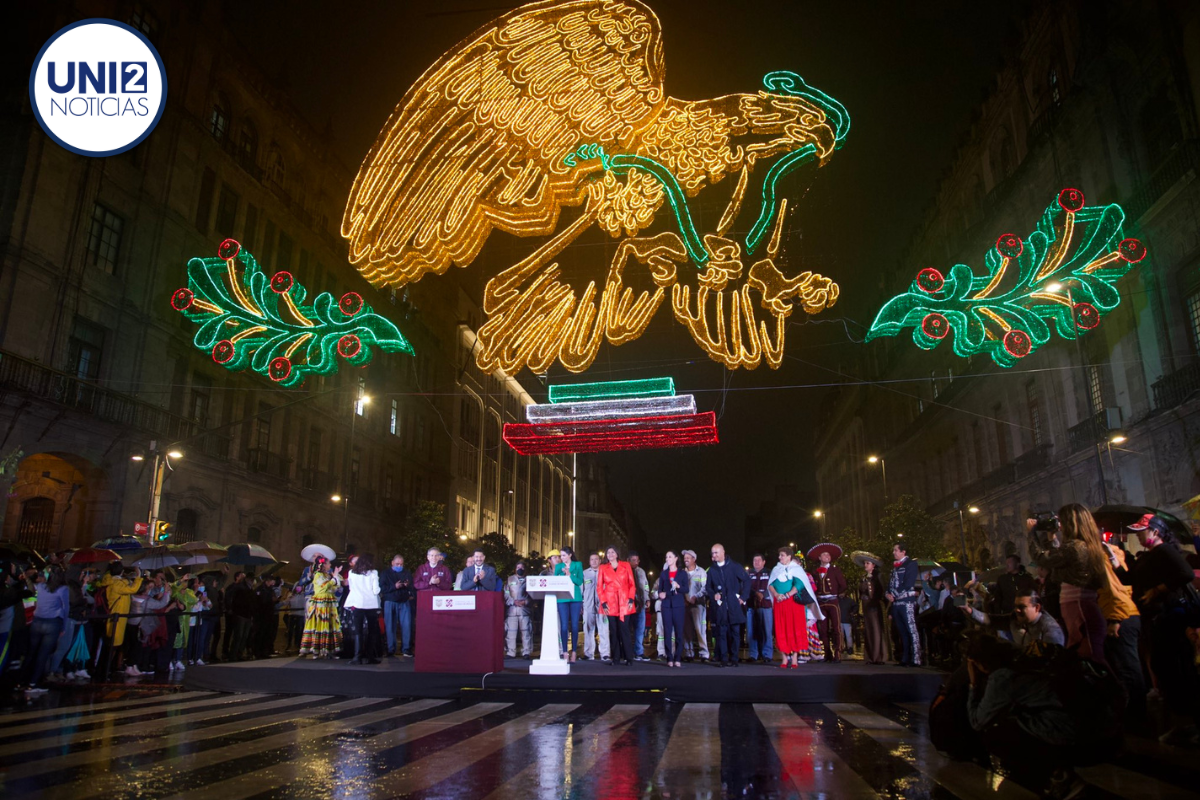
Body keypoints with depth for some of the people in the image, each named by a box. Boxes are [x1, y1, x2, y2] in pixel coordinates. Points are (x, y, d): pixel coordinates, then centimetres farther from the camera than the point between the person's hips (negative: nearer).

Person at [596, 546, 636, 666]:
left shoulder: (626, 566, 6)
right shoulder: (603, 568, 7)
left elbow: (632, 584, 5)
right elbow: (599, 587, 5)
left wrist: (631, 599, -6)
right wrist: (603, 602, -5)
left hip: (624, 603, -1)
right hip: (610, 604, 1)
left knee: (624, 630, -4)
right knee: (613, 631, 3)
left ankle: (629, 658, 3)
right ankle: (615, 658, 9)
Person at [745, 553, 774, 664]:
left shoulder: (769, 573, 7)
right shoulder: (749, 574, 15)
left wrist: (763, 595, -14)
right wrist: (756, 593, -11)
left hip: (766, 605, -3)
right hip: (751, 605, 3)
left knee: (767, 631, -4)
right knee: (751, 631, 2)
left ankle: (767, 655, 1)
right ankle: (753, 655, 9)